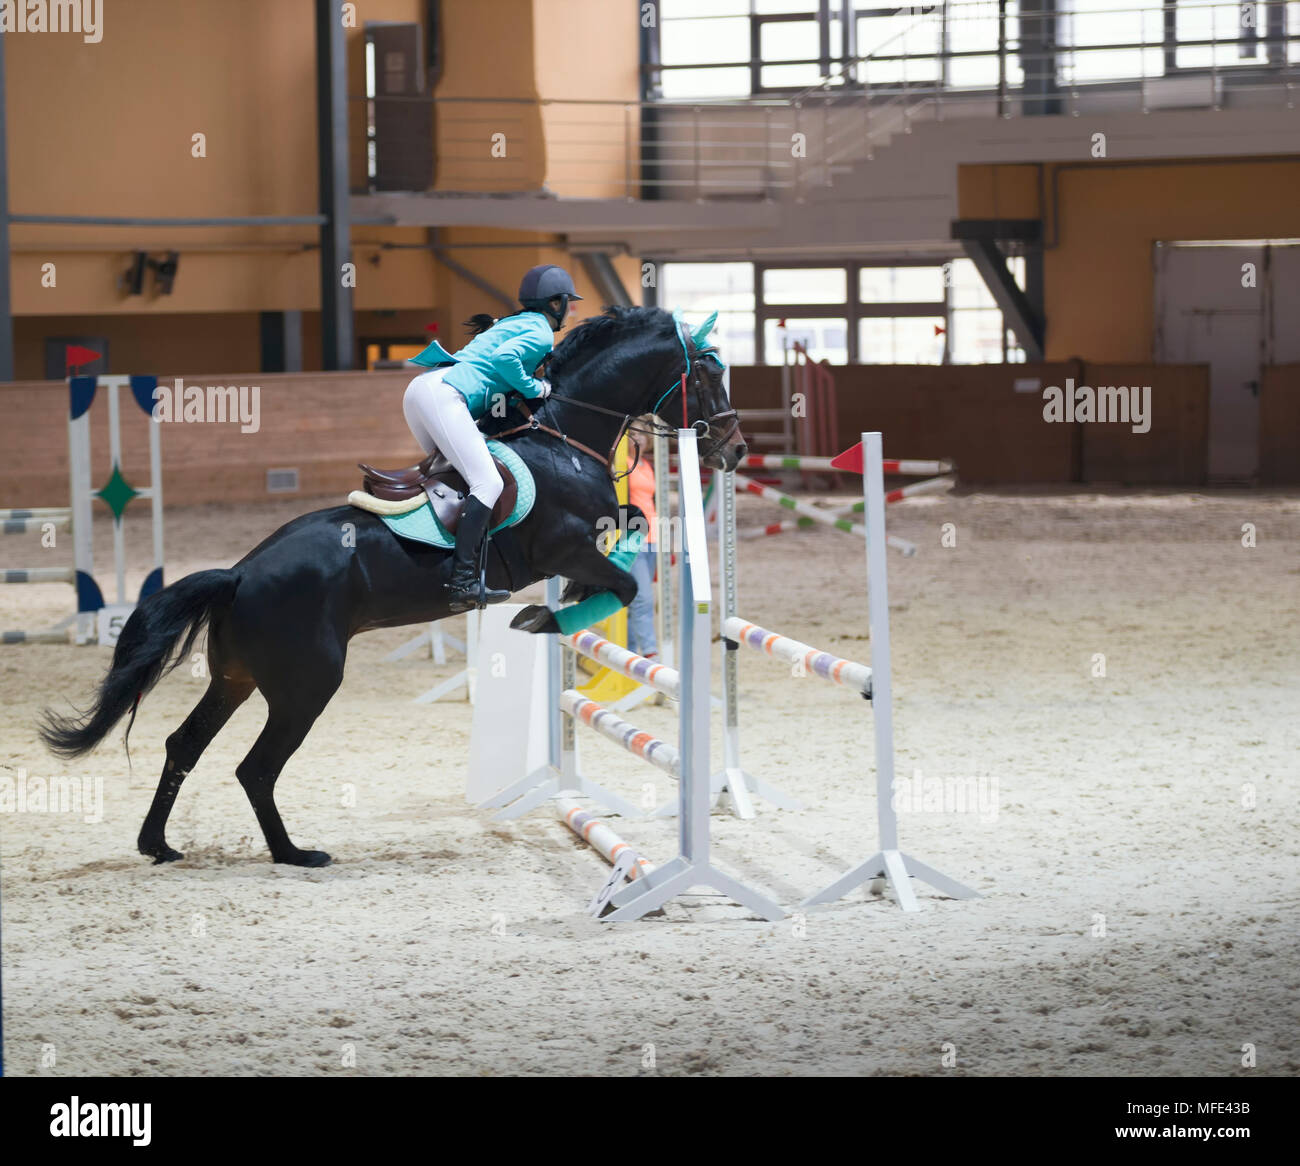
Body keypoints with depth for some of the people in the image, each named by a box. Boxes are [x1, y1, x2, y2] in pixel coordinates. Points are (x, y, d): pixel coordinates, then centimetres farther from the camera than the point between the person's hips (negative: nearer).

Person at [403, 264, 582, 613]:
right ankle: (463, 581, -27)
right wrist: (535, 388, -3)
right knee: (488, 483, -16)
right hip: (444, 392, -10)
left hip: (419, 389, 10)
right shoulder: (541, 333, 2)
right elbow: (504, 357, -16)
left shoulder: (510, 323, 31)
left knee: (452, 475, 22)